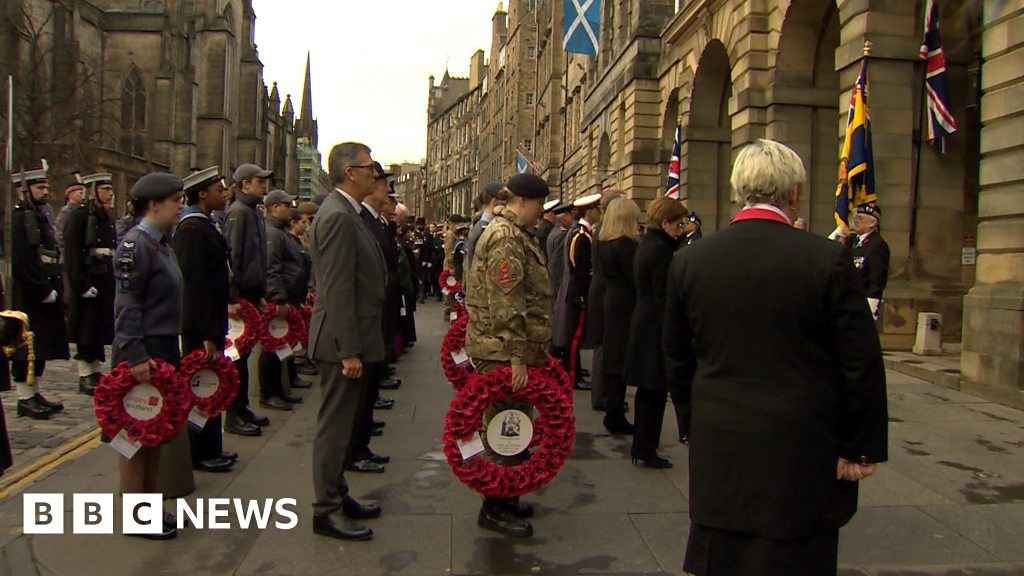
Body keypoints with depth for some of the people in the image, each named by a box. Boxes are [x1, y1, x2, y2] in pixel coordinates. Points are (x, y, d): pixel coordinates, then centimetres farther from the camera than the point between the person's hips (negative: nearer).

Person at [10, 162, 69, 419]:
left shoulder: (42, 217, 16)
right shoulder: (17, 219, -13)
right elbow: (22, 263, -19)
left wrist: (55, 290, 10)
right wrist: (44, 291, -17)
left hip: (45, 296, 9)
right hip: (27, 299, -9)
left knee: (41, 347, 14)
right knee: (26, 348, -1)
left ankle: (34, 393, 23)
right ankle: (25, 398, 8)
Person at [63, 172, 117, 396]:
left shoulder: (106, 218, 16)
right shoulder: (79, 216, -9)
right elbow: (73, 254, -16)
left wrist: (114, 282, 12)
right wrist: (82, 285, -20)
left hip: (106, 283, 8)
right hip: (88, 283, -8)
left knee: (99, 329, 13)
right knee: (86, 330, -1)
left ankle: (96, 372, 22)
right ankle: (85, 377, 7)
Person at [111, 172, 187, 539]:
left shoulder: (160, 243, 12)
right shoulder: (134, 244, -15)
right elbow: (126, 306, -18)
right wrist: (137, 357, -22)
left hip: (164, 349, 9)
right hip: (142, 351, -9)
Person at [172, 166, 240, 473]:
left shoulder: (203, 225, 14)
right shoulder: (194, 229, -17)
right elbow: (195, 284, -22)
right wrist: (209, 334, -22)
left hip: (208, 322, 10)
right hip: (200, 324, -10)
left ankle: (210, 449, 28)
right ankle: (201, 453, 14)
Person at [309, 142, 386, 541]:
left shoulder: (345, 214, 14)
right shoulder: (338, 217, -18)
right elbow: (338, 290, -23)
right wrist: (349, 351, -22)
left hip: (352, 337, 10)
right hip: (342, 341, -10)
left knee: (342, 423, 18)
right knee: (335, 426, 0)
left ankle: (337, 496, 31)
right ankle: (326, 511, 11)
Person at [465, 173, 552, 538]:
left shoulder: (517, 234, 17)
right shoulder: (507, 238, -17)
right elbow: (506, 304, -23)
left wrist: (534, 349, 23)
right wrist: (516, 356, -24)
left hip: (513, 349, 10)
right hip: (503, 351, -10)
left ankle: (505, 497, 28)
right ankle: (494, 508, 9)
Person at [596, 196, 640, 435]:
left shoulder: (603, 243, 7)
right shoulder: (626, 244, -18)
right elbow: (636, 280, -17)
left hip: (610, 303, 9)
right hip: (625, 306, -9)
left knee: (611, 357, 16)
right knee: (622, 361, -2)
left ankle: (612, 408, 28)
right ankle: (615, 417, 4)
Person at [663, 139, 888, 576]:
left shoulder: (689, 261, -2)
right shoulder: (828, 259, -12)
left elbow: (677, 359, 7)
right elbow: (862, 365, -9)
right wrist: (862, 449, 2)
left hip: (718, 451, 3)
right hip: (803, 455, -3)